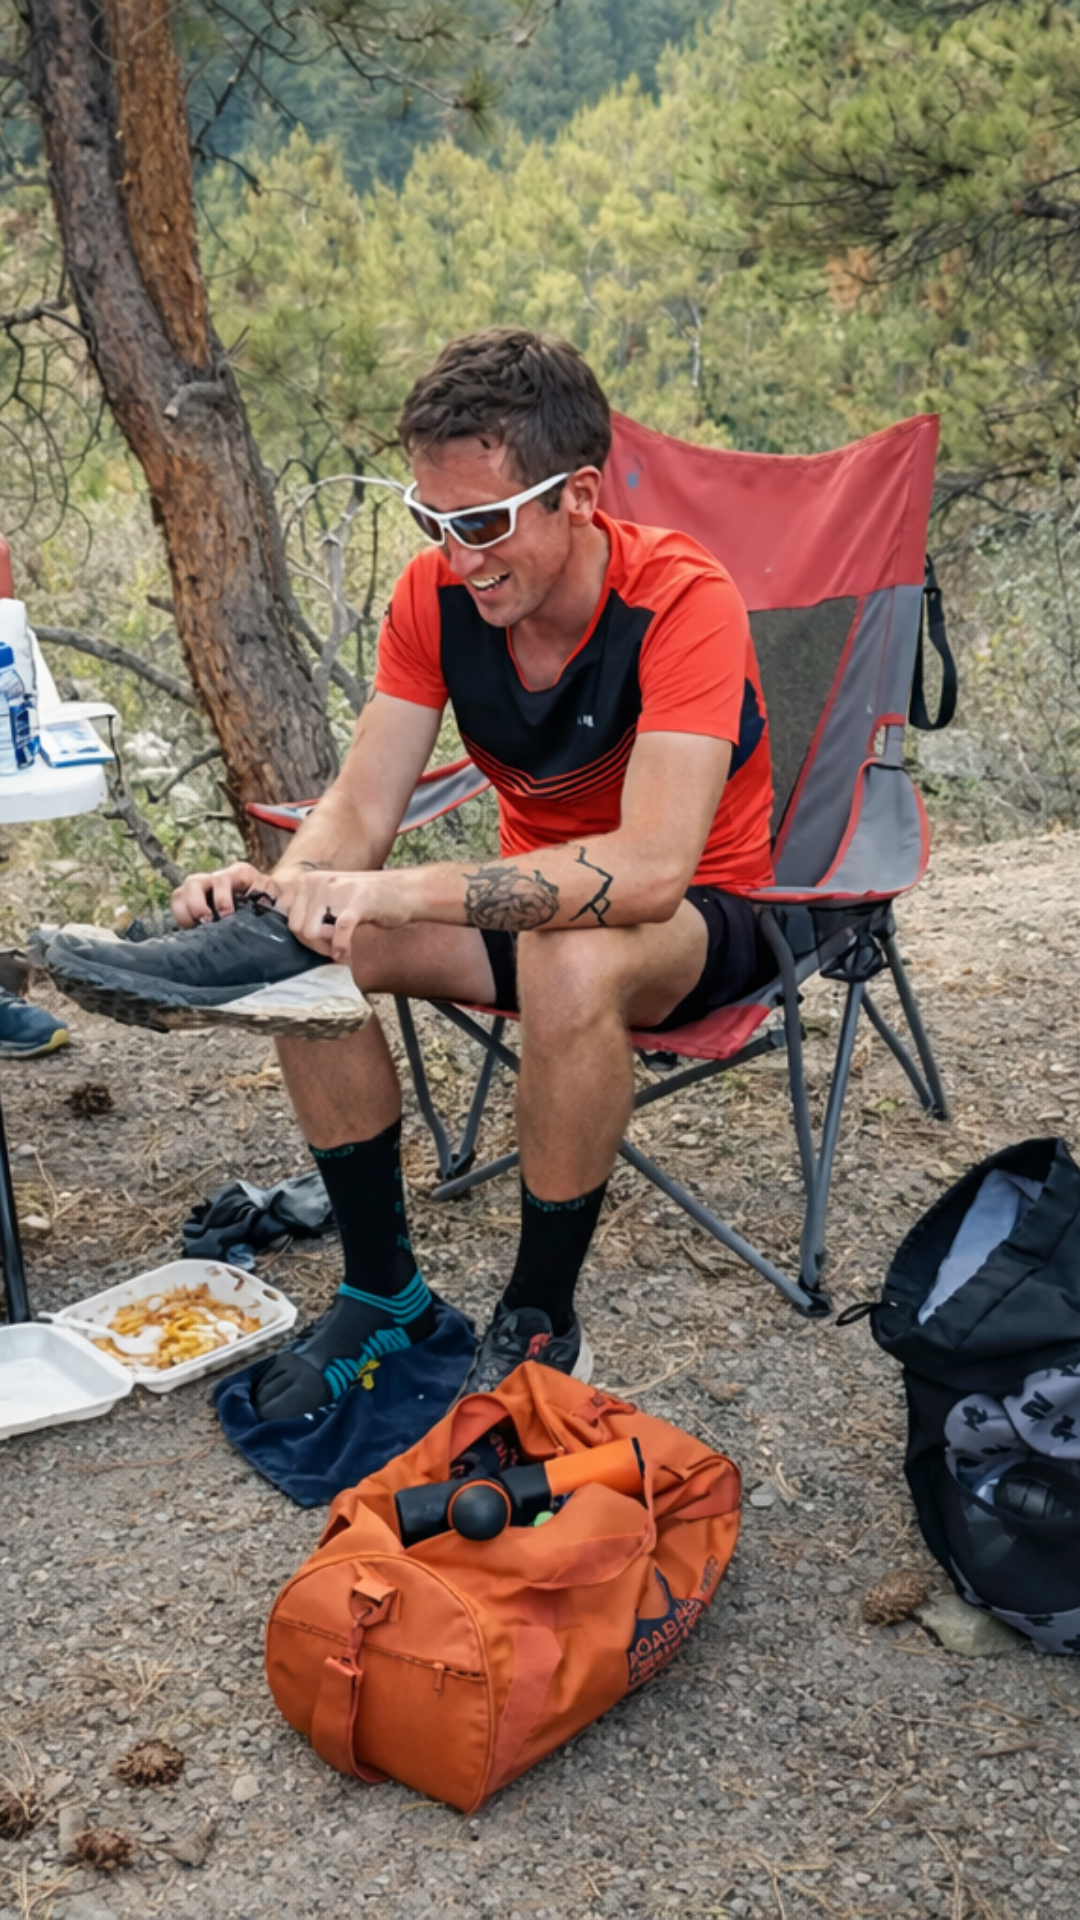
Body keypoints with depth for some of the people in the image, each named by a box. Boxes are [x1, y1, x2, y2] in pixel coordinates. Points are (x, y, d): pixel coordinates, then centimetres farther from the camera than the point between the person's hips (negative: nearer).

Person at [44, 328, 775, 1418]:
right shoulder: (437, 593, -10)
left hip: (701, 914, -5)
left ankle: (541, 1326, -17)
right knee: (304, 951, -18)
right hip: (535, 897, 6)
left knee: (571, 961, -39)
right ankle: (382, 1292, -2)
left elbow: (650, 867, -39)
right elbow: (360, 811, -11)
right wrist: (279, 888, -35)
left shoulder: (681, 603, -27)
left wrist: (400, 893, -47)